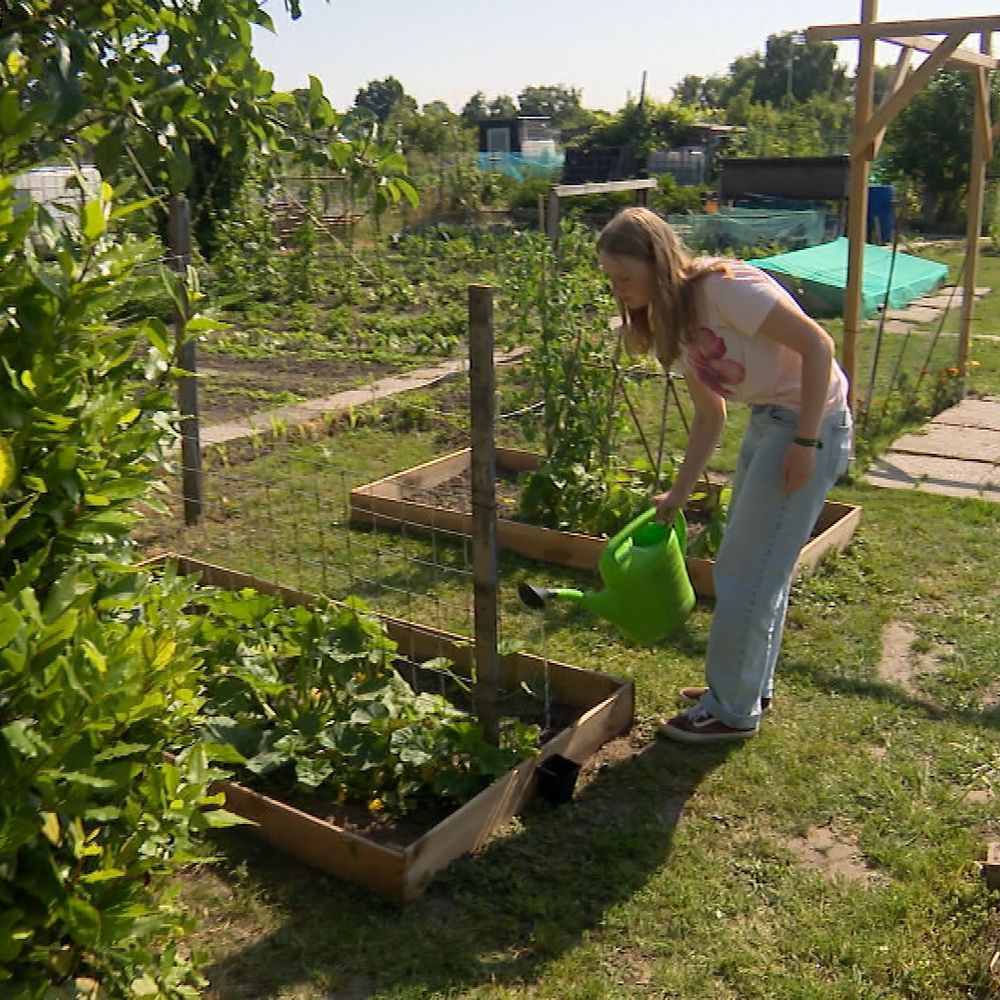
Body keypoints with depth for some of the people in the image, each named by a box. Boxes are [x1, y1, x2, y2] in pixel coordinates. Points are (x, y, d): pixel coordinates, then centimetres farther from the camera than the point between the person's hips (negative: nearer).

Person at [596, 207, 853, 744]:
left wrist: (806, 441, -23)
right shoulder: (666, 324, 4)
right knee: (756, 563, 18)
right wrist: (679, 491, 7)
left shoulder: (725, 287, -23)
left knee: (746, 569, -3)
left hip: (812, 421, -9)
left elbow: (817, 344, -22)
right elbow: (710, 414, 9)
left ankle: (732, 710, 13)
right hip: (766, 418, 9)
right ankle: (750, 684, 35)